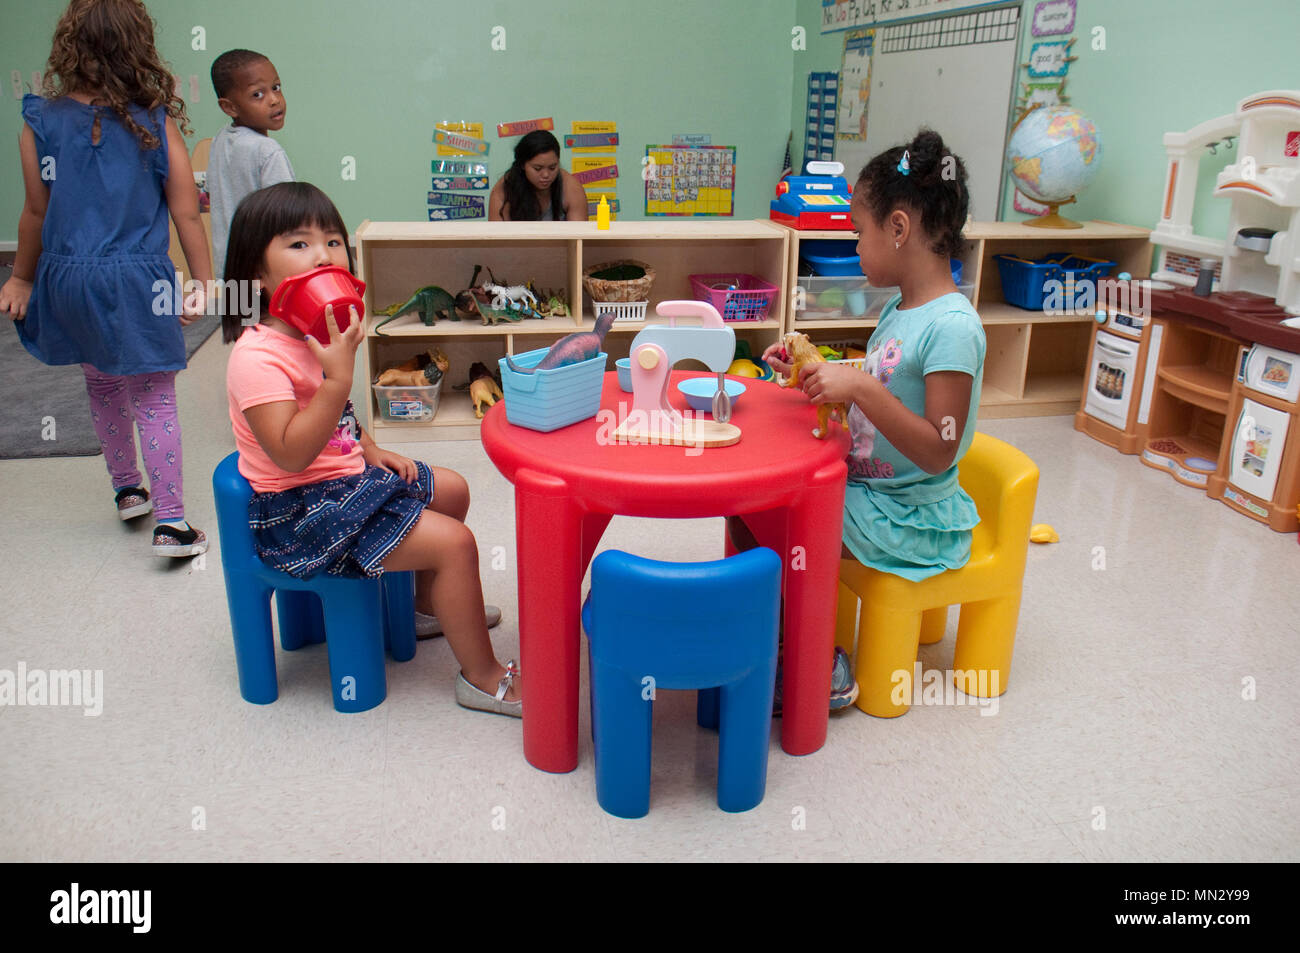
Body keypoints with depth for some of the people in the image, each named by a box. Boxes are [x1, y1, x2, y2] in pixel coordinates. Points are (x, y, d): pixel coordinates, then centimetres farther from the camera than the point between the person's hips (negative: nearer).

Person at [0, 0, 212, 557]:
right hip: (137, 282, -3)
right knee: (153, 401, 3)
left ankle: (126, 491, 37)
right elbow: (187, 215, -6)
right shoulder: (157, 122, -6)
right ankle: (170, 522, 3)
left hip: (68, 278, 3)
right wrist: (205, 285, 2)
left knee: (102, 387, 22)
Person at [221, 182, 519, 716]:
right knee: (453, 542, -17)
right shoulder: (258, 357, -25)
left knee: (452, 490, 21)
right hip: (301, 512, -10)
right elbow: (291, 453, -32)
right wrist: (339, 376, -36)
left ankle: (429, 605, 40)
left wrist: (369, 451, 6)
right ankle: (483, 678, -1)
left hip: (346, 477, 10)